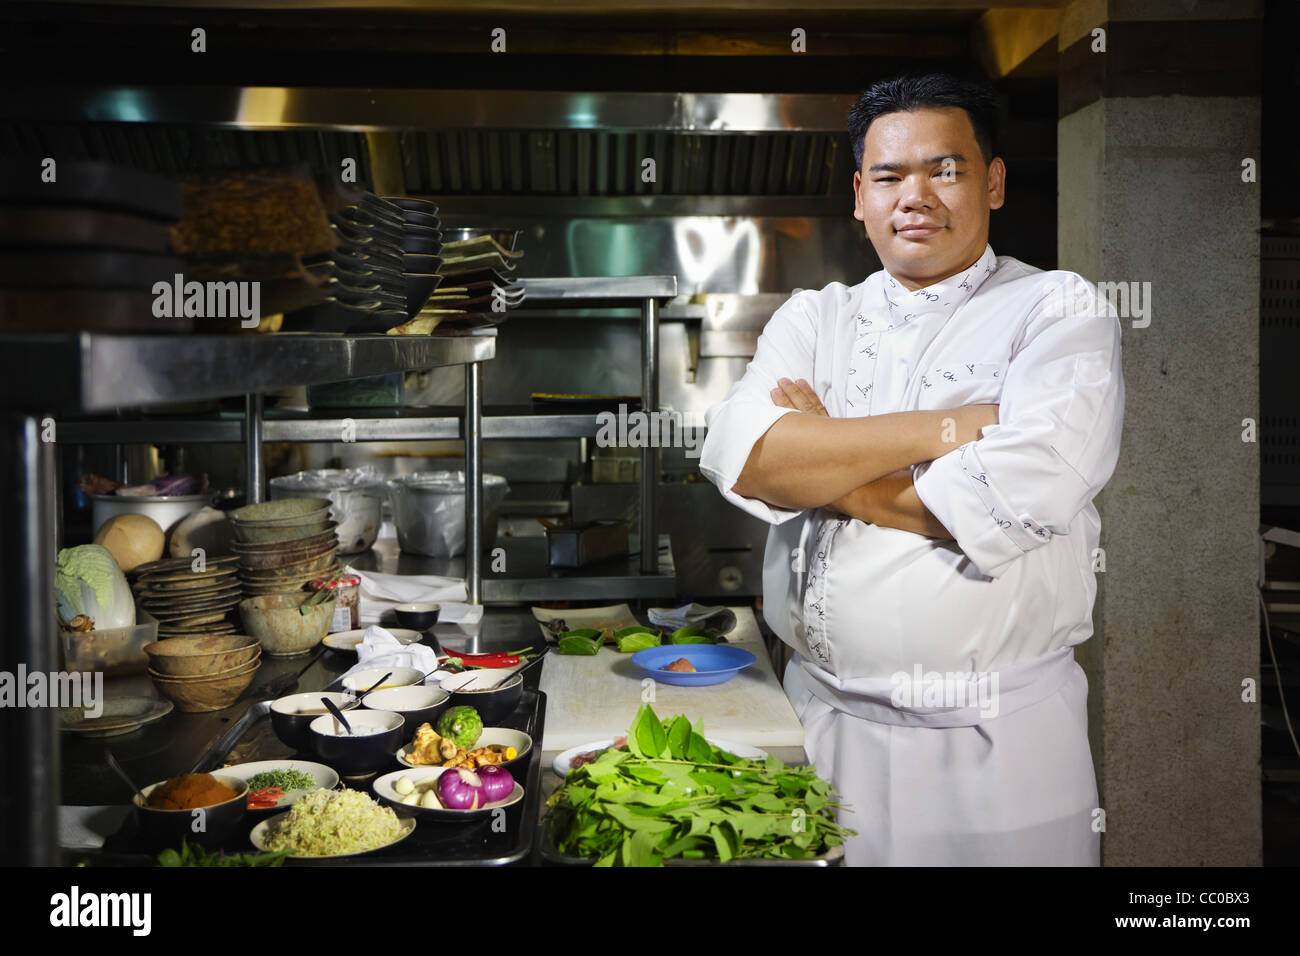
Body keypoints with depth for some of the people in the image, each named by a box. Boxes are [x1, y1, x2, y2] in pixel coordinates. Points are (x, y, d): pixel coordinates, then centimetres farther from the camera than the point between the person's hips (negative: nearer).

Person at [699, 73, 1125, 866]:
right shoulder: (813, 318, 9)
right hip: (822, 716, 3)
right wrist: (936, 430, -16)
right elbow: (739, 457, -9)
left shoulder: (1060, 311, -3)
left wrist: (820, 464, -9)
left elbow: (1019, 496, -19)